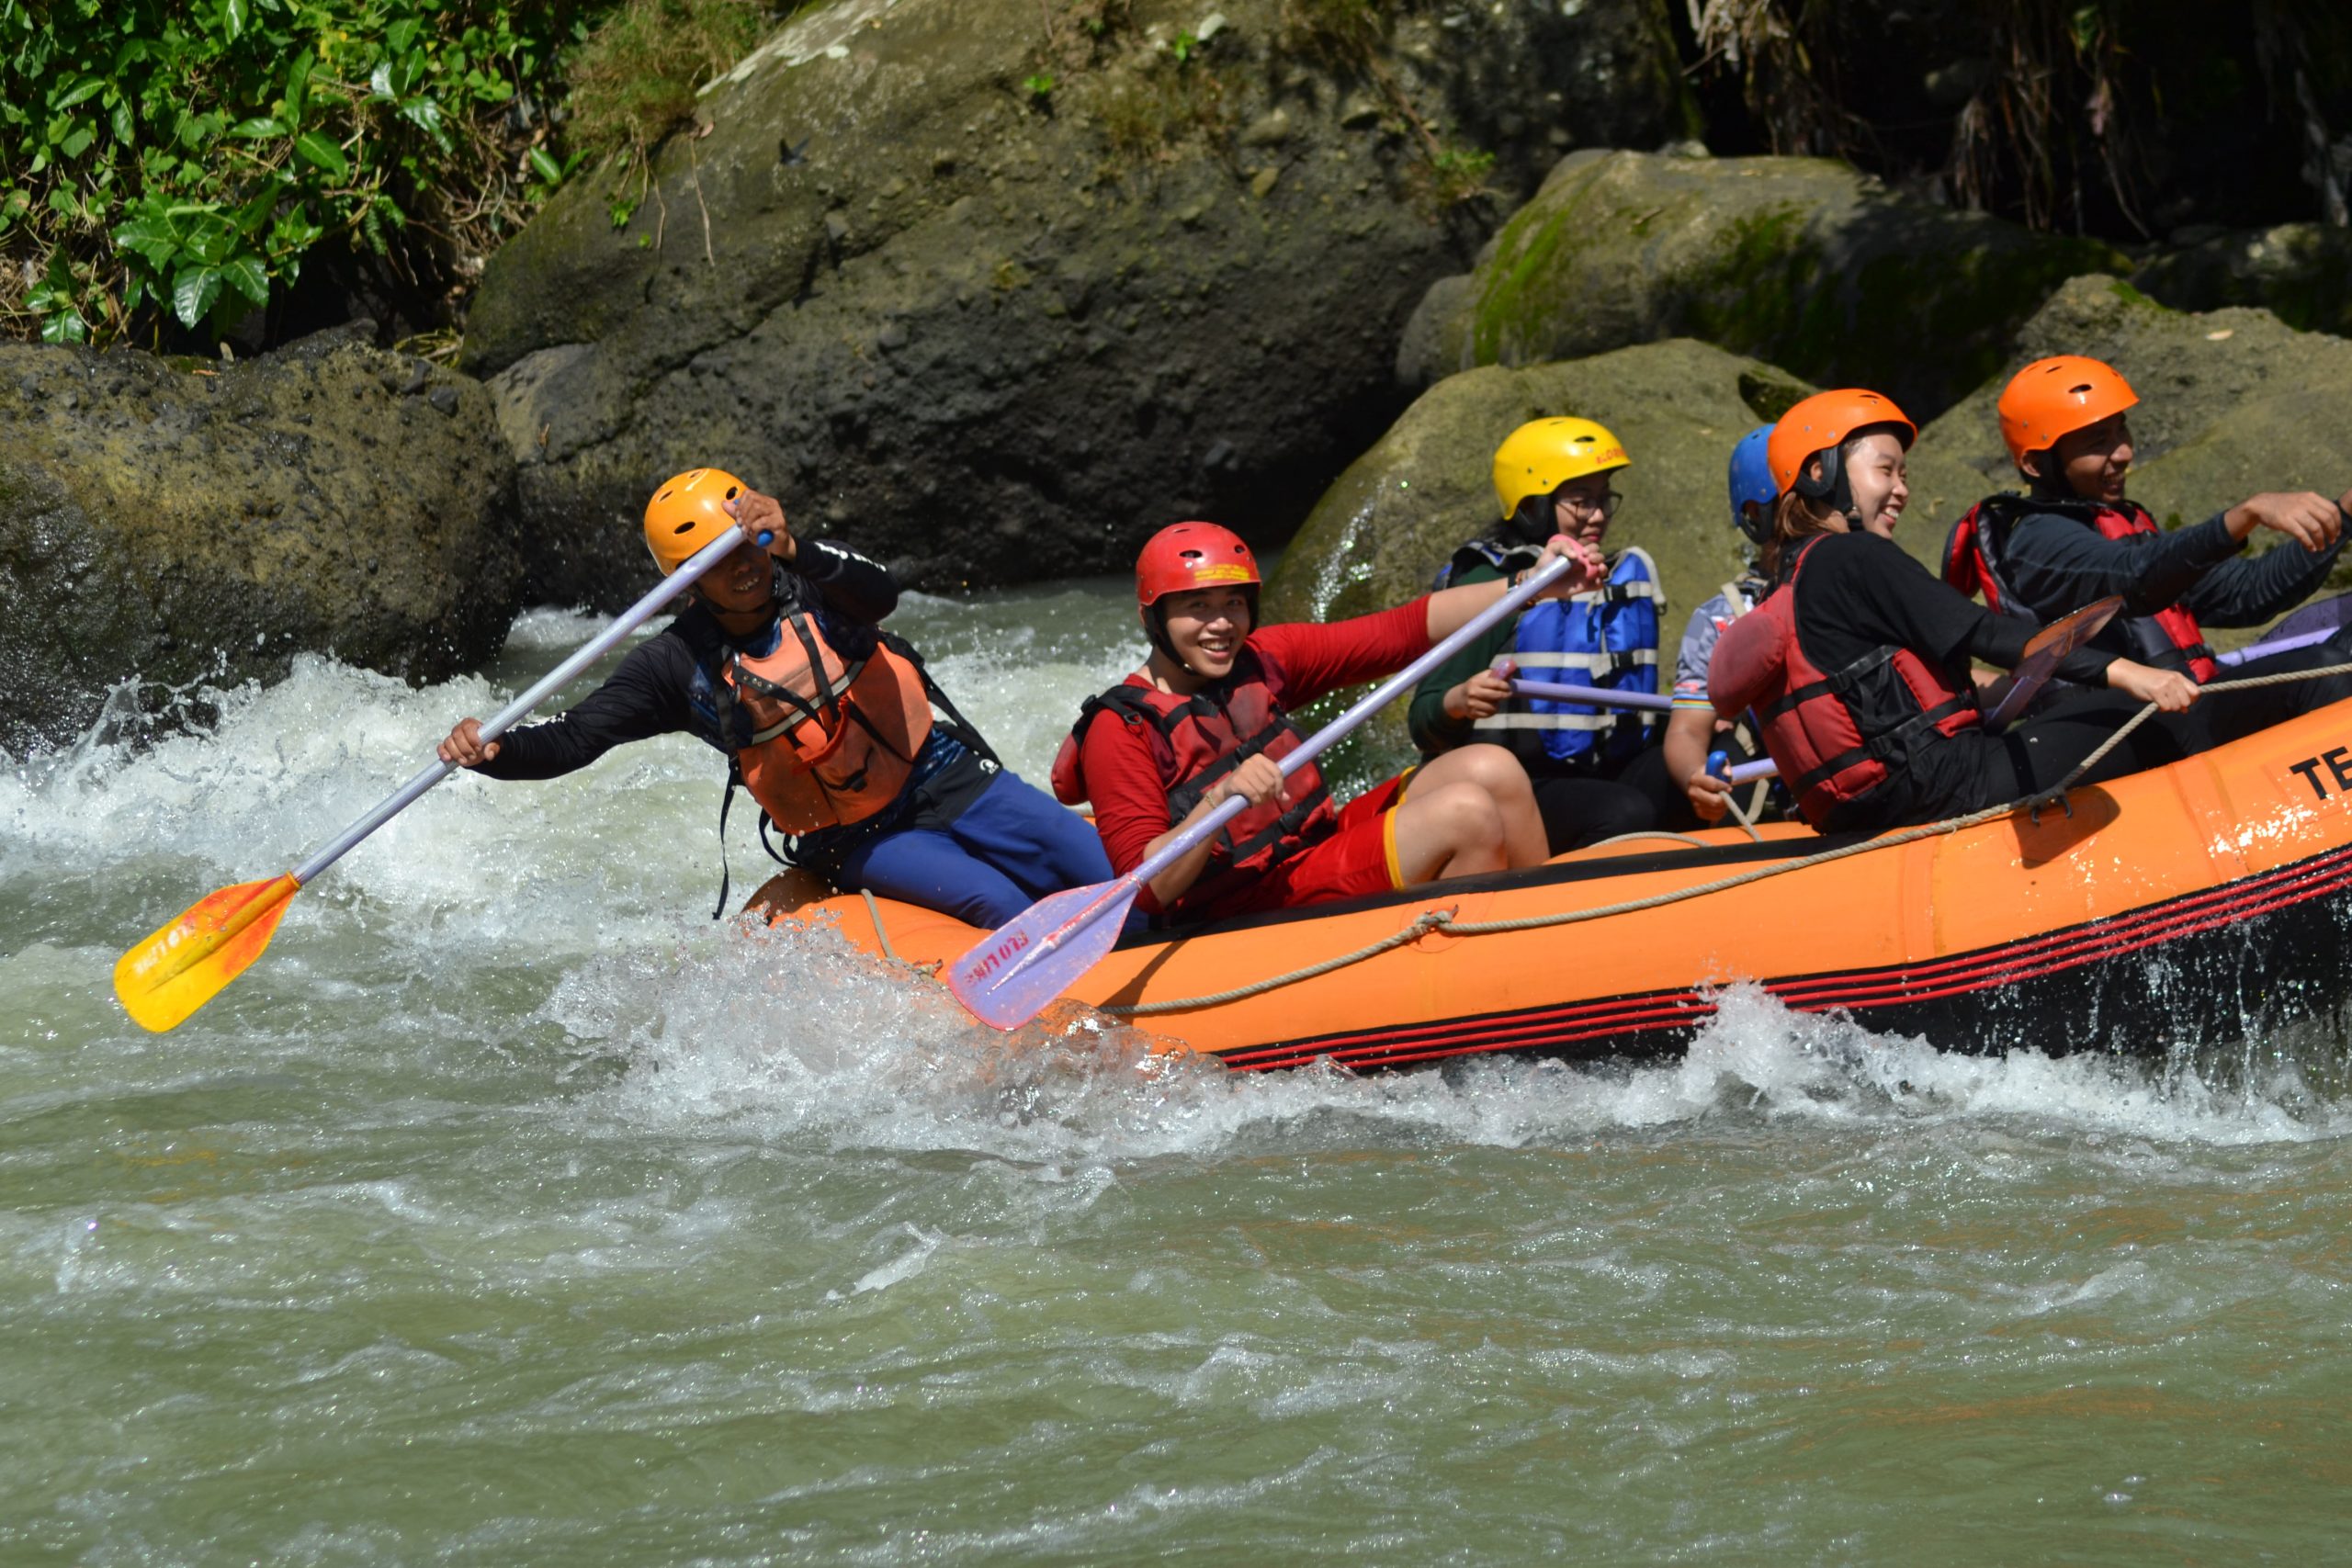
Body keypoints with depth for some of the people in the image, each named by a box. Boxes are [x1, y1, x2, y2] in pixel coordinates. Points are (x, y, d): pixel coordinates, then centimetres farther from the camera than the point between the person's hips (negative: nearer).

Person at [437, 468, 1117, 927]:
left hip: (948, 777, 2)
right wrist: (493, 752, -32)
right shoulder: (680, 665, -11)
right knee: (998, 906, -26)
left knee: (1106, 872, -6)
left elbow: (880, 593, -35)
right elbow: (571, 739, -12)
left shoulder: (811, 586, -11)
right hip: (859, 841, -2)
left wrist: (792, 548, -53)